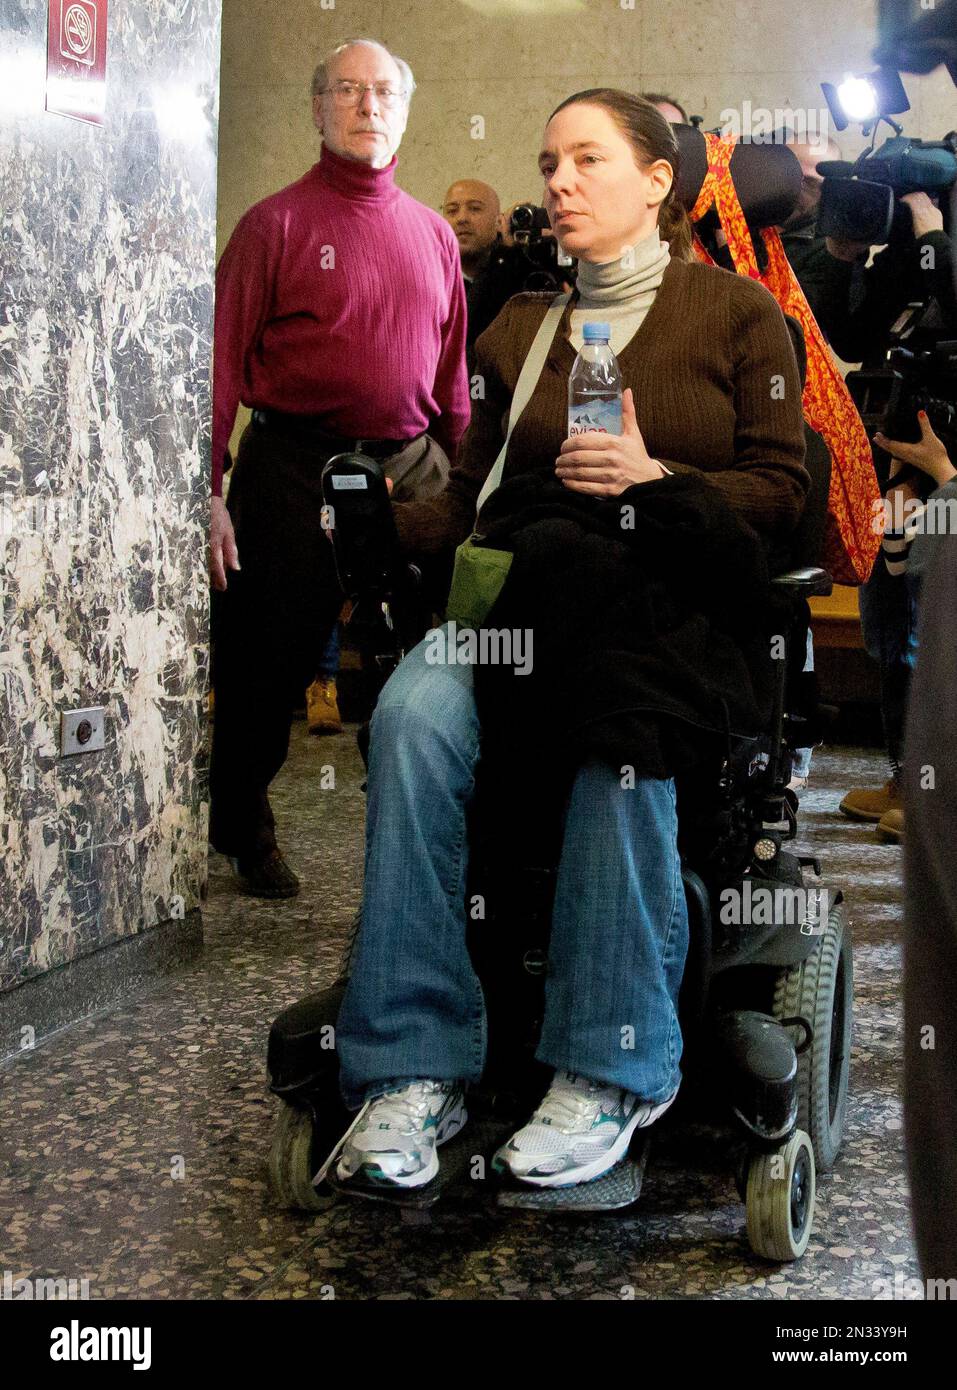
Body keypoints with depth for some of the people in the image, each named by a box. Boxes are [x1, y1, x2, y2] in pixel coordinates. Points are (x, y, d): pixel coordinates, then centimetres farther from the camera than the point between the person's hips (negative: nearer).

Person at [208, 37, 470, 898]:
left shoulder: (434, 235, 13)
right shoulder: (277, 223, -1)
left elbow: (452, 372, 14)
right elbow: (224, 363, -5)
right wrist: (209, 493, -12)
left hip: (410, 467, 4)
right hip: (293, 466, -3)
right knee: (268, 661, 5)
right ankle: (243, 830, 25)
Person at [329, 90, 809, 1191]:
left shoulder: (739, 314, 12)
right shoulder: (517, 329, 22)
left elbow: (781, 489, 4)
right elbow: (470, 501, 16)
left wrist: (657, 478, -12)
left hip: (679, 591, -3)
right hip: (528, 581, 3)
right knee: (413, 715, -30)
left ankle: (608, 1076, -28)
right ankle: (413, 1067, -28)